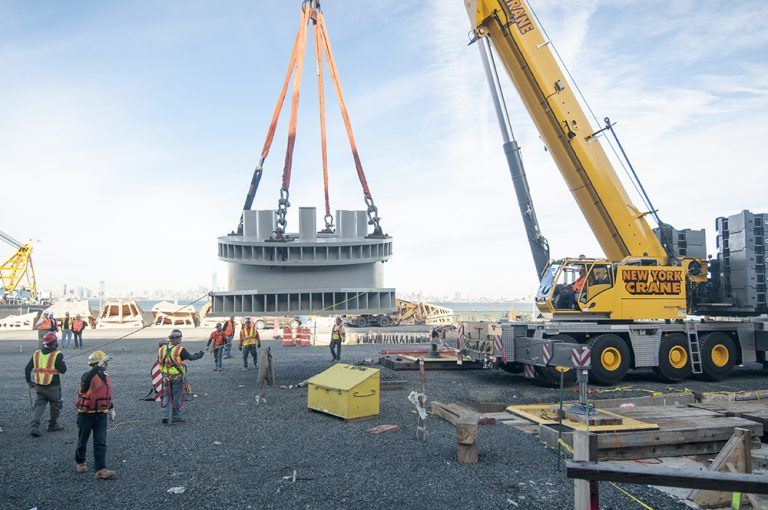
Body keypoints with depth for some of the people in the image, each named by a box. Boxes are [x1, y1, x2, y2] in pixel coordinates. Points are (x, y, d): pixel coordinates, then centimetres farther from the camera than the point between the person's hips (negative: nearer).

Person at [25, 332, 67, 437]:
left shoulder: (36, 354, 4)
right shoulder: (57, 355, -13)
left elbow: (28, 368, 9)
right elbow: (63, 370, -12)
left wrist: (29, 381, 21)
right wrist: (61, 360, 3)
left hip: (39, 386, 4)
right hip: (53, 387, -4)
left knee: (39, 405, 10)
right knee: (55, 405, 14)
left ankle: (35, 426, -5)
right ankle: (53, 425, 23)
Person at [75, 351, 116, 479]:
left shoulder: (106, 377, 6)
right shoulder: (88, 376, -15)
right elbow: (86, 380, -42)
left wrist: (111, 408, 23)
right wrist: (99, 365, -52)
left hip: (101, 415, 5)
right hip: (86, 415, -4)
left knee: (101, 443, -2)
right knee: (83, 440, 15)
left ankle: (101, 470, -4)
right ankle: (79, 462, 39)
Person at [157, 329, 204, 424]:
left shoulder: (162, 349, 3)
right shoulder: (180, 350, -14)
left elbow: (159, 361, 10)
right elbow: (191, 357, -4)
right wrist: (199, 355, 14)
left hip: (166, 376, 4)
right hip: (177, 377, -4)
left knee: (166, 395, 13)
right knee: (176, 396, 5)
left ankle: (165, 416, 6)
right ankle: (175, 417, 10)